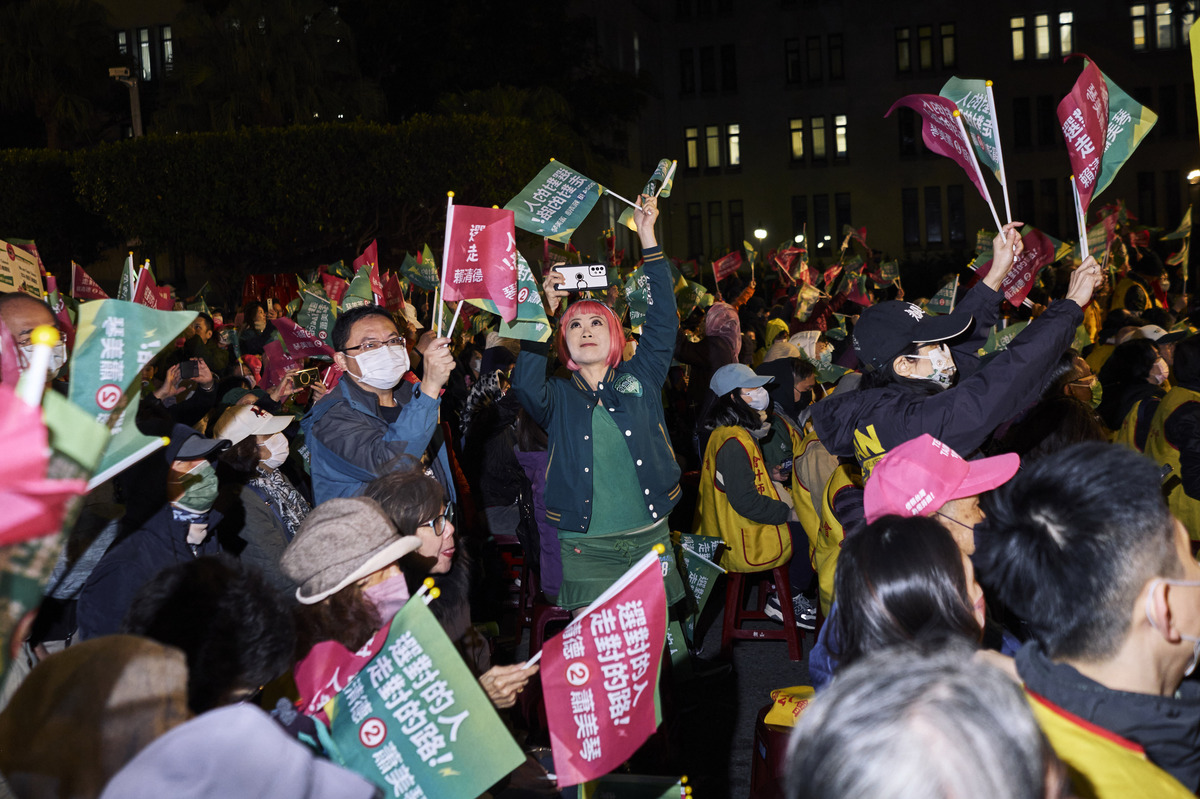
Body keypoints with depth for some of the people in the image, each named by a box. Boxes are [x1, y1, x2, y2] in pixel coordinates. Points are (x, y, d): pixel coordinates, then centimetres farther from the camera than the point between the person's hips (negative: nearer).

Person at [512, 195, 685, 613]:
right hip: (586, 550, -1)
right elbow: (526, 384, -16)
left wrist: (647, 237, -4)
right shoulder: (558, 398, 5)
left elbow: (663, 320, 0)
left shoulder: (640, 378, 8)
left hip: (651, 541, 1)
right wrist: (543, 313, -21)